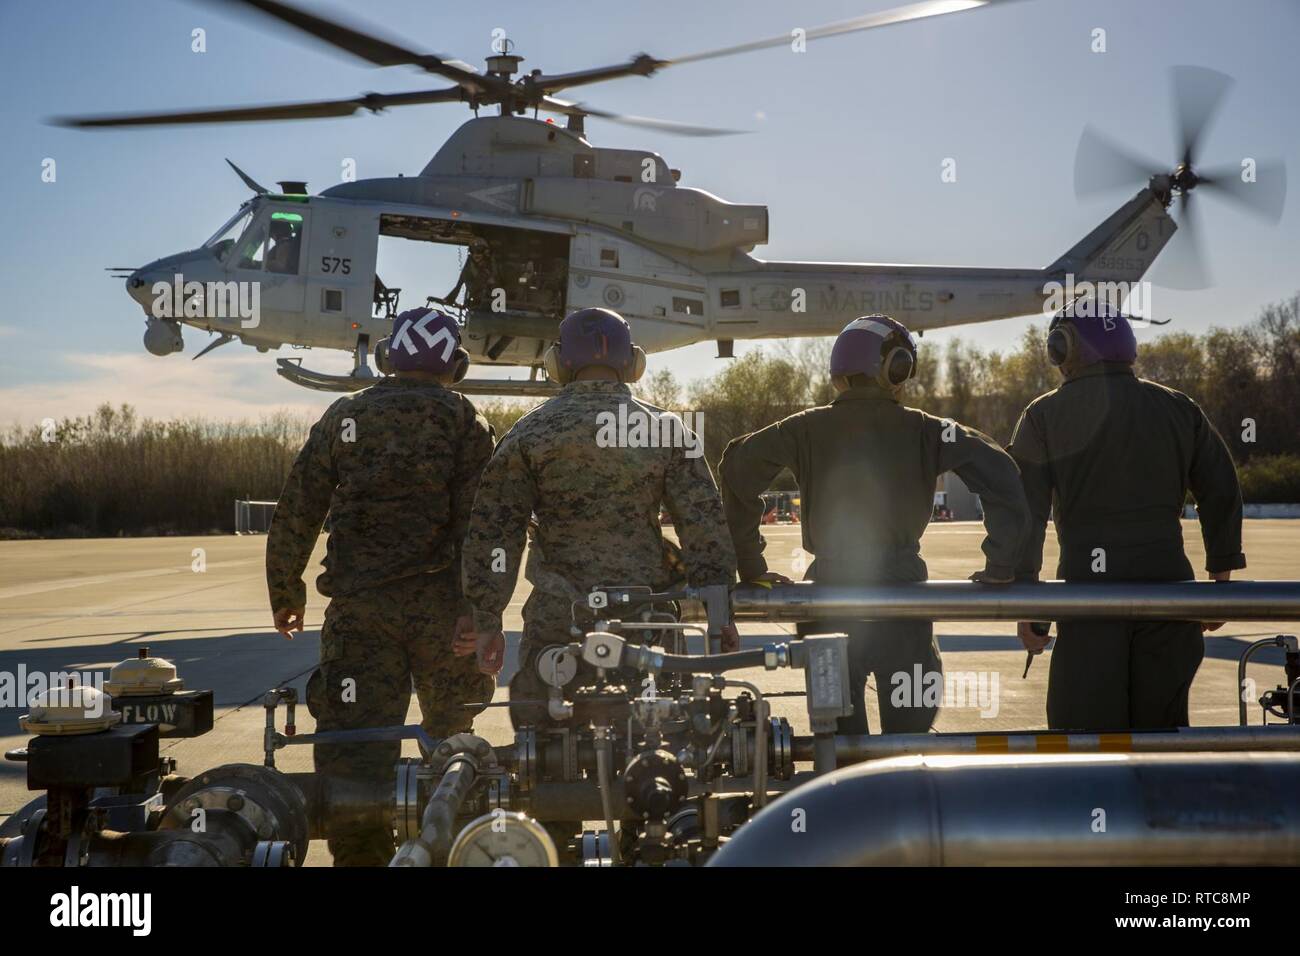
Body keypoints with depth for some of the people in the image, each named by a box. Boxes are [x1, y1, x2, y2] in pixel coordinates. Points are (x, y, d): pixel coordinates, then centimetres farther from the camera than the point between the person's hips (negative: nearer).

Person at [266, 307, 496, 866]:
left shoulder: (343, 419, 9)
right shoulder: (463, 423, 2)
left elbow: (294, 516, 8)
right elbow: (479, 523, -8)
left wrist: (285, 593, 18)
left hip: (358, 609, 1)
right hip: (440, 604, -1)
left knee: (353, 750, 0)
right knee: (450, 736, 15)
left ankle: (360, 857, -4)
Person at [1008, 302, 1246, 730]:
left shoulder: (1044, 415, -1)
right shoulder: (1177, 408, 9)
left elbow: (1025, 511, -6)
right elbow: (1221, 492, 9)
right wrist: (1221, 574, 16)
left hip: (1087, 581, -3)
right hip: (1166, 578, 3)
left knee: (1086, 725, 2)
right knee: (1161, 723, 12)